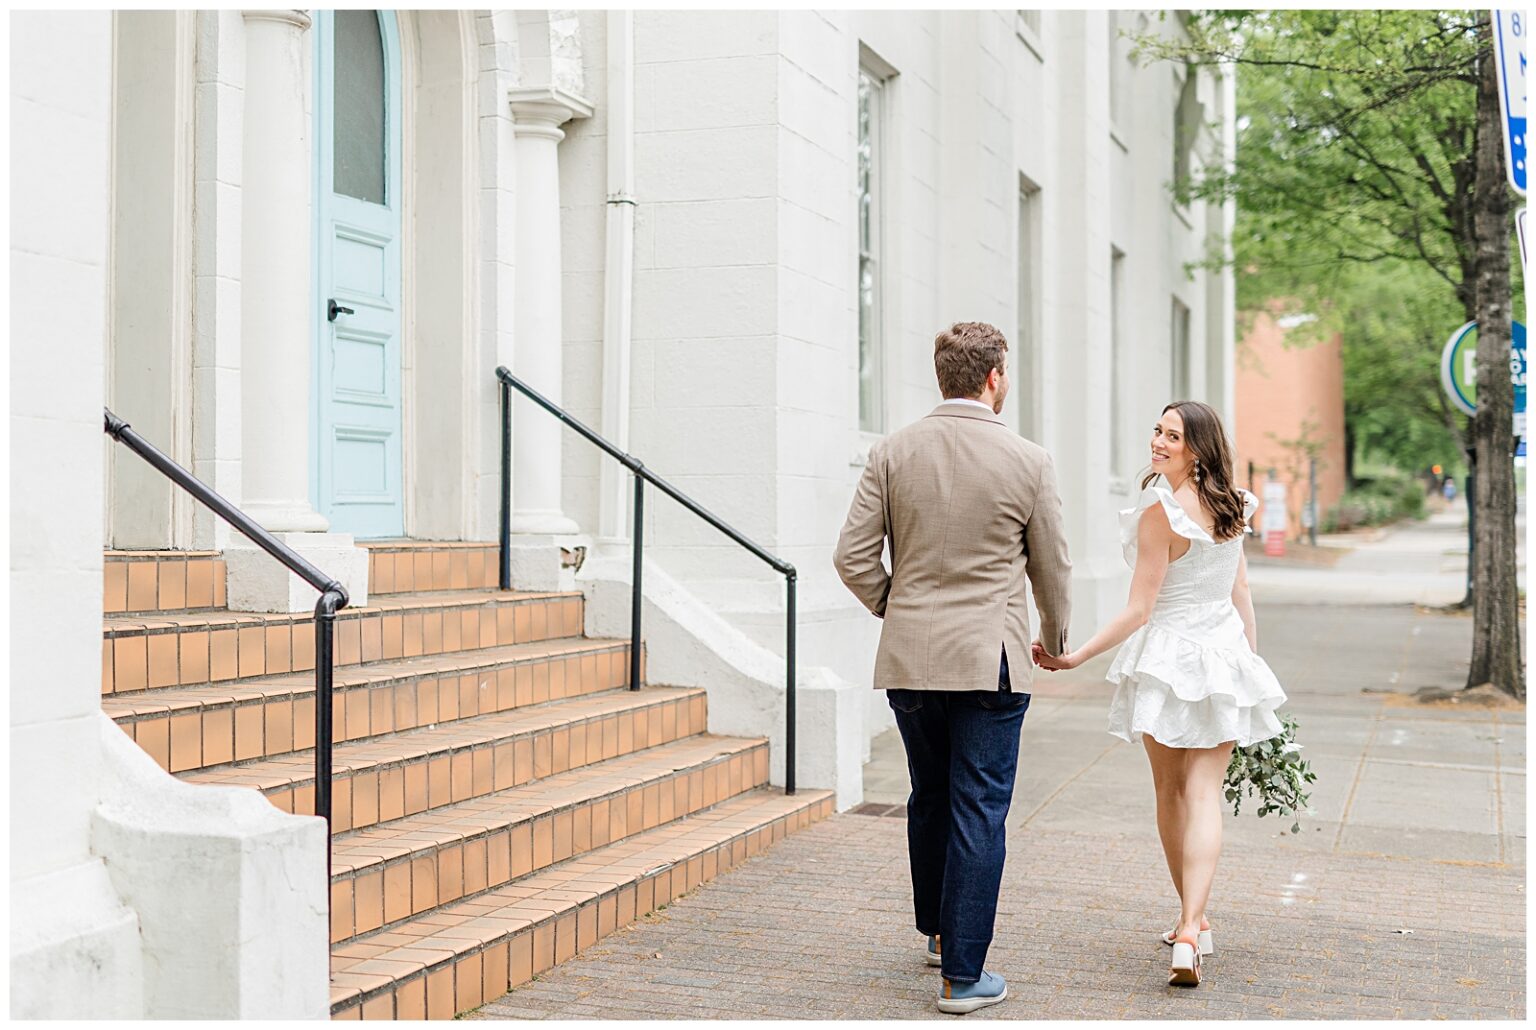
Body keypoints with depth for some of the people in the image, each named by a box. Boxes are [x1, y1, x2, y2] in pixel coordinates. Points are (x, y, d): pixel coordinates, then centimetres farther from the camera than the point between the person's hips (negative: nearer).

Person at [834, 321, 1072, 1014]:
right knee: (979, 812, 1)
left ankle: (938, 932, 37)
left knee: (929, 798, 20)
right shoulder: (1027, 462, -6)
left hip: (909, 658, 4)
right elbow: (1052, 568, 4)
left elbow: (853, 556, -2)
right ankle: (963, 974, 2)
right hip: (990, 659, -3)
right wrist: (1055, 641, 22)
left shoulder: (892, 454, -1)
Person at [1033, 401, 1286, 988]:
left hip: (1169, 659, -4)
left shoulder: (1161, 513, -15)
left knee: (1170, 793, 14)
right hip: (1225, 655, 4)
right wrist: (1251, 661, 18)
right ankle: (1191, 929, -16)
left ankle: (1192, 922, 26)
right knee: (1204, 792, -2)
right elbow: (1241, 594, 11)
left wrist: (1074, 657, -14)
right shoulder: (1231, 507, 5)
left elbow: (1139, 611, -16)